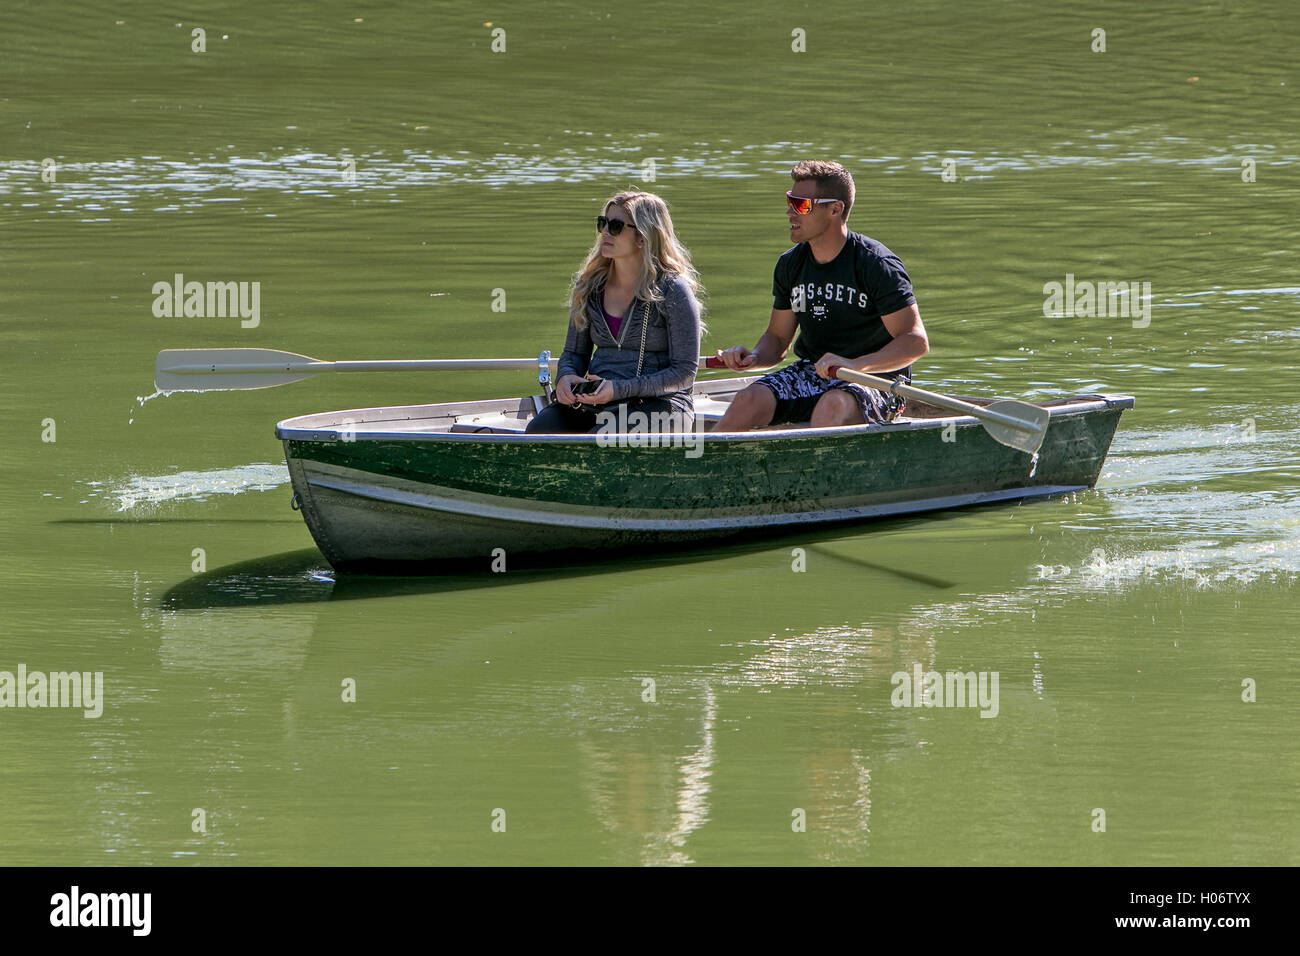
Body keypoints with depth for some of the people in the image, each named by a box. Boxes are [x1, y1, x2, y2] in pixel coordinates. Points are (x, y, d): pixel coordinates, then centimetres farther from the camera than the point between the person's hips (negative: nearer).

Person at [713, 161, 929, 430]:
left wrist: (854, 365, -32)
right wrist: (754, 358, -7)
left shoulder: (877, 264, -11)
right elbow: (778, 337, 17)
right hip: (809, 373, 5)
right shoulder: (790, 264, 8)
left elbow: (917, 342, -18)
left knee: (833, 405, -39)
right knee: (748, 400, -23)